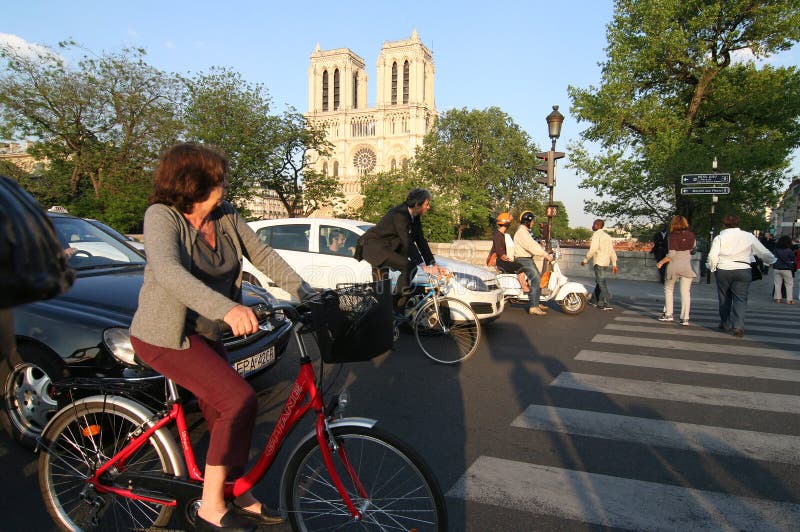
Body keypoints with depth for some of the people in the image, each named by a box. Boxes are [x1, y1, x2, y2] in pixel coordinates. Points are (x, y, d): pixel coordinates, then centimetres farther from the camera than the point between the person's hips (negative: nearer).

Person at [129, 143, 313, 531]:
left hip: (205, 333, 7)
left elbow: (263, 256, 0)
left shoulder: (227, 217, 0)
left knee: (224, 416, 12)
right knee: (240, 402, -18)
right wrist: (226, 309, -51)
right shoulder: (163, 216, -19)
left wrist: (307, 294, -12)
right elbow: (168, 271, -37)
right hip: (165, 335, -7)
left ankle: (242, 501, 30)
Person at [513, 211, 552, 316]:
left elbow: (534, 244, 19)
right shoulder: (522, 231, -15)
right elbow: (531, 246, -25)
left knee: (538, 279, 13)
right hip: (523, 260, -11)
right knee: (536, 280, -18)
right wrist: (545, 254, -27)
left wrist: (546, 253, 11)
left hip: (528, 259, 11)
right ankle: (533, 307, -21)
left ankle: (536, 303, 19)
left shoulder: (525, 231, 20)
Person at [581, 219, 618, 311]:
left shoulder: (597, 234, -8)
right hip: (606, 263, 9)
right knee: (598, 282, 16)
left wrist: (585, 260, -11)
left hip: (599, 263, -9)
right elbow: (612, 250, 17)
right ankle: (600, 303, 19)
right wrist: (614, 264, 18)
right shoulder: (607, 235, 19)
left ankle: (608, 304, -9)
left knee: (602, 283, -7)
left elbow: (593, 249, -18)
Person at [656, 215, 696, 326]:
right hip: (687, 265, 3)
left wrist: (661, 262, -9)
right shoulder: (691, 235, 0)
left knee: (668, 289, 16)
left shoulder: (673, 236, -13)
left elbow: (671, 254, -19)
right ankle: (685, 318, 0)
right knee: (685, 292, 3)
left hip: (673, 266, -3)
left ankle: (668, 314, 19)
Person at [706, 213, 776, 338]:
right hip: (743, 270, 0)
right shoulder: (748, 236, 1)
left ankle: (725, 323, 28)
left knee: (724, 298, 16)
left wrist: (712, 268, 9)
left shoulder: (719, 237, -2)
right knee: (740, 299, 1)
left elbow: (712, 257, -9)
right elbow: (763, 252, 8)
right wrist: (771, 261, 26)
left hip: (723, 270, 0)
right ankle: (738, 326, -14)